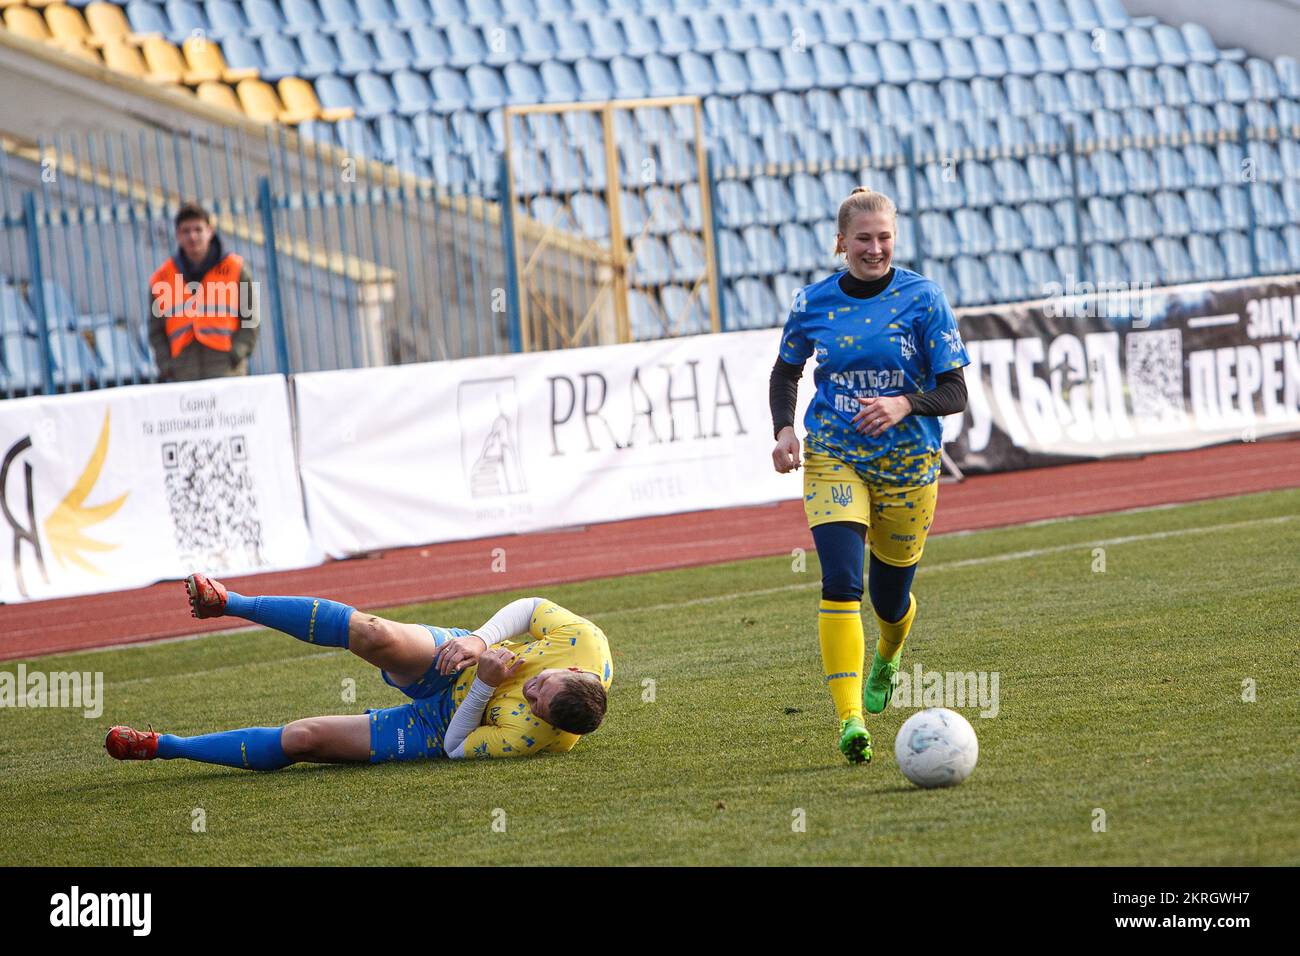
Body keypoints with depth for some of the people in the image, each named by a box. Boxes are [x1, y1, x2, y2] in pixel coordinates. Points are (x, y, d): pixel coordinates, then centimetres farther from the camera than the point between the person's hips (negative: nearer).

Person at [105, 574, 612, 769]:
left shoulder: (527, 737, -35)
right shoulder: (583, 639, -25)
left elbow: (457, 746, -24)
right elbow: (530, 607, -8)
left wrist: (483, 686, -34)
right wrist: (478, 640, -22)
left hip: (436, 728, -4)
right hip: (450, 664, 4)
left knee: (302, 739, -12)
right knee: (372, 634, -26)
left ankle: (166, 746, 5)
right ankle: (229, 603, -8)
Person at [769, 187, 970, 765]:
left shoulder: (922, 299, -7)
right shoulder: (814, 302, -1)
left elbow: (954, 393, -7)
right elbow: (786, 371, 16)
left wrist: (904, 404, -27)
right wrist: (784, 430, -1)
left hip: (908, 463, 0)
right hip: (833, 459, 0)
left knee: (890, 596, 12)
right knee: (841, 581, -20)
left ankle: (885, 658, 50)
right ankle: (849, 720, -25)